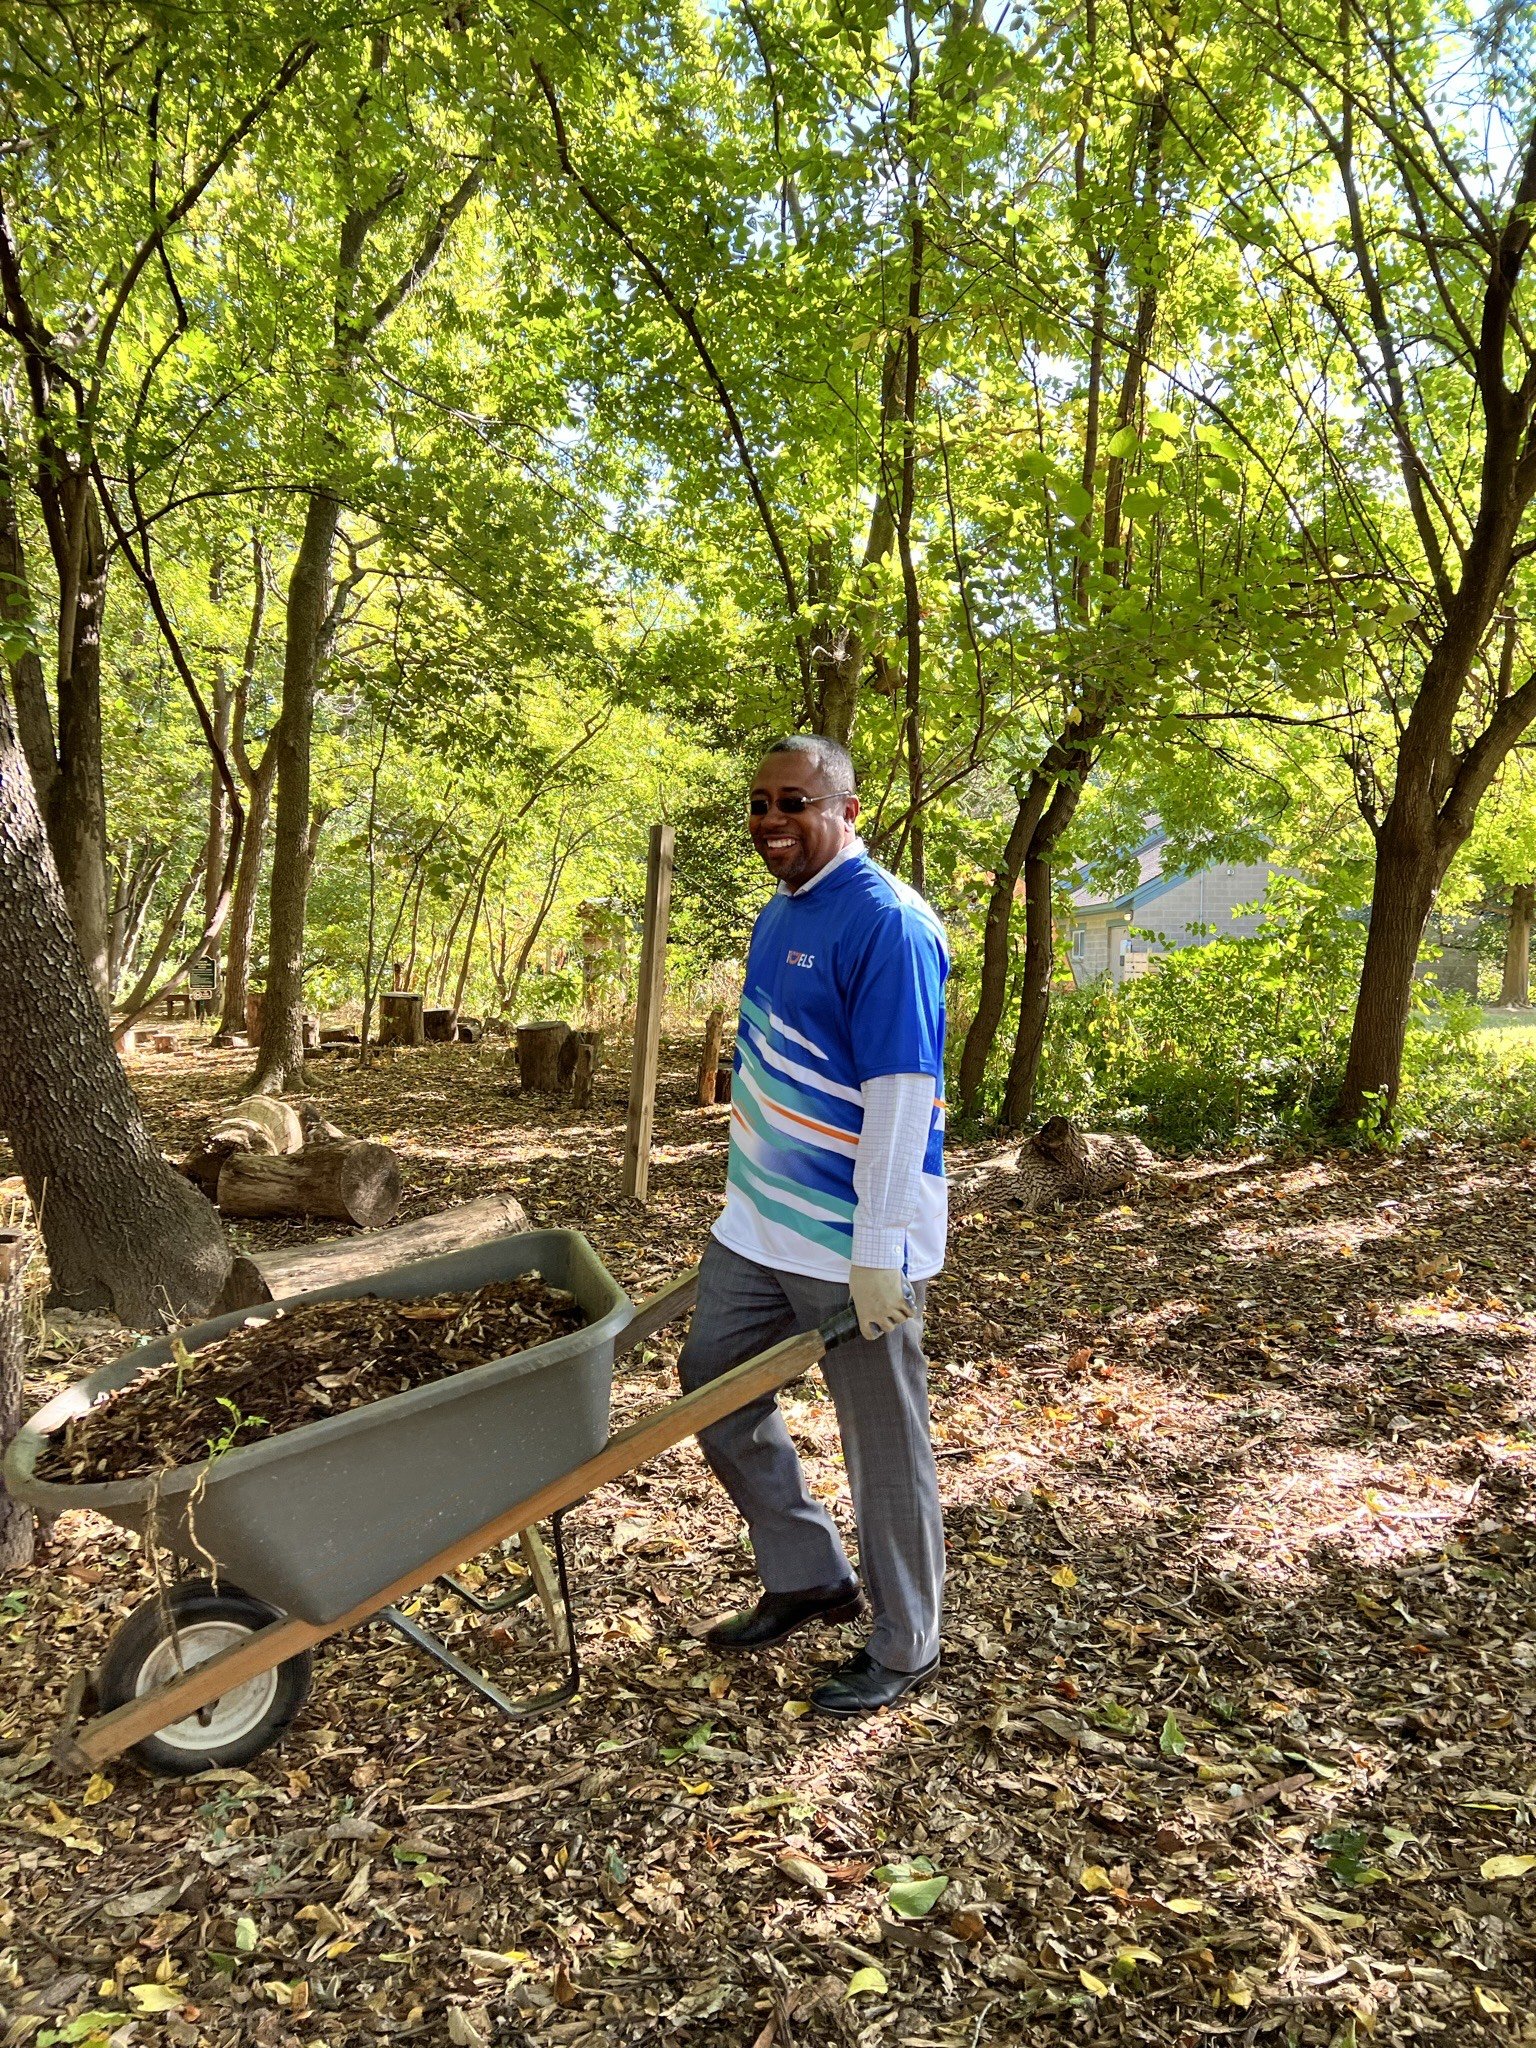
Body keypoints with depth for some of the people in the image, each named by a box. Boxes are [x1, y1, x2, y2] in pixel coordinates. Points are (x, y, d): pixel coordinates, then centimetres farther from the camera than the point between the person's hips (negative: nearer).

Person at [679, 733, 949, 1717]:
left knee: (884, 1442, 6)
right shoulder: (779, 914, 10)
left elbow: (902, 1095, -23)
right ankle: (809, 1578, 35)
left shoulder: (886, 923, -18)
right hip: (761, 1226, 10)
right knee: (715, 1384, 17)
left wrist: (876, 1252, -24)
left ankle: (904, 1646, 27)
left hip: (852, 1243, -9)